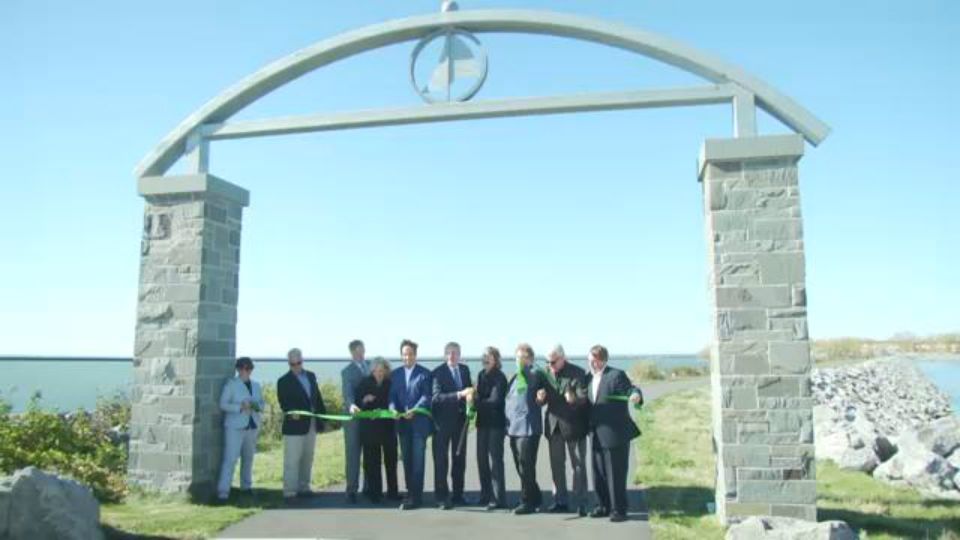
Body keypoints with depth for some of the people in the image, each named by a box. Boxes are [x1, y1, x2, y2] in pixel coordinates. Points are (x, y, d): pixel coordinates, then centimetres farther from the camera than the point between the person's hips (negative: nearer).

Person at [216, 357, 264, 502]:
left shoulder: (256, 385, 14)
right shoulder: (230, 384, -1)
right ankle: (223, 491, -9)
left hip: (252, 426, 5)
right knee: (230, 458, -10)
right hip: (235, 427, -5)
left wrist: (257, 406, -6)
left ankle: (246, 486, 25)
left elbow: (262, 403, 17)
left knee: (248, 457, 12)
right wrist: (240, 407, -21)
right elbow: (223, 404, -7)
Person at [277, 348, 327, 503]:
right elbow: (283, 403, -12)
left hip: (312, 424, 6)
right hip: (295, 425, -6)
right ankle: (289, 492, 0)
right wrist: (291, 412, -31)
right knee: (292, 460, -4)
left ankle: (303, 488, 23)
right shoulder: (284, 381, -5)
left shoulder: (311, 376, 12)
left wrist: (323, 415, 9)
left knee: (307, 459, 13)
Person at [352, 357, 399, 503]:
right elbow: (356, 402, 2)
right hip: (370, 427, -1)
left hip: (388, 426, 1)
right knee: (372, 461, 1)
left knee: (391, 459, 3)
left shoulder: (390, 384, 4)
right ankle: (374, 493, 9)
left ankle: (392, 491, 12)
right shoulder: (364, 383, 4)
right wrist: (364, 401, -17)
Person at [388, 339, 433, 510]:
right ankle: (411, 493, 19)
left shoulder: (425, 373, -1)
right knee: (407, 459, 10)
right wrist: (393, 410, -11)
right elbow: (392, 396, 9)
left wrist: (414, 411, -21)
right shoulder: (395, 374, 12)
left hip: (419, 422, -4)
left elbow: (427, 396, -8)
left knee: (417, 460, -5)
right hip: (402, 422, 5)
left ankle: (415, 497, -3)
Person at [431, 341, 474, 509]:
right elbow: (437, 396, -23)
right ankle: (442, 497, 3)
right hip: (443, 420, -6)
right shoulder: (438, 372, -11)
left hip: (460, 418, 6)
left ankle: (457, 494, 22)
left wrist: (469, 396, -7)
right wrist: (460, 394, -32)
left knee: (459, 458, 12)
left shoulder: (465, 370, 7)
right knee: (441, 459, -3)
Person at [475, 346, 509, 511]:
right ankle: (486, 495, 21)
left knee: (495, 459, -4)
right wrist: (473, 399, -12)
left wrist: (476, 403, -15)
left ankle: (499, 498, 1)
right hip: (482, 422, 7)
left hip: (496, 423, -7)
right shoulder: (481, 375, 10)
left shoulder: (499, 377, -10)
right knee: (482, 458, 10)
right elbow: (478, 395, 9)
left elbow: (495, 401, -17)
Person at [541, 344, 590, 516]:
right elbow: (543, 398, 10)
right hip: (554, 425, 5)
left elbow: (584, 396, -16)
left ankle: (581, 503, 10)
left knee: (578, 465, 3)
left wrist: (574, 398, -37)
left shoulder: (578, 373, -10)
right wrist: (541, 396, -13)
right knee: (556, 465, 12)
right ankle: (560, 501, 23)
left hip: (573, 425, -5)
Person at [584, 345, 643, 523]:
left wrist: (636, 395, -38)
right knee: (598, 473, 14)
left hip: (615, 434, -7)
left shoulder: (616, 375, -10)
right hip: (596, 435, 7)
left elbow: (631, 390, -18)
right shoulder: (589, 378, 12)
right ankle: (605, 506, 27)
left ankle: (618, 509, 12)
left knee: (616, 474, 1)